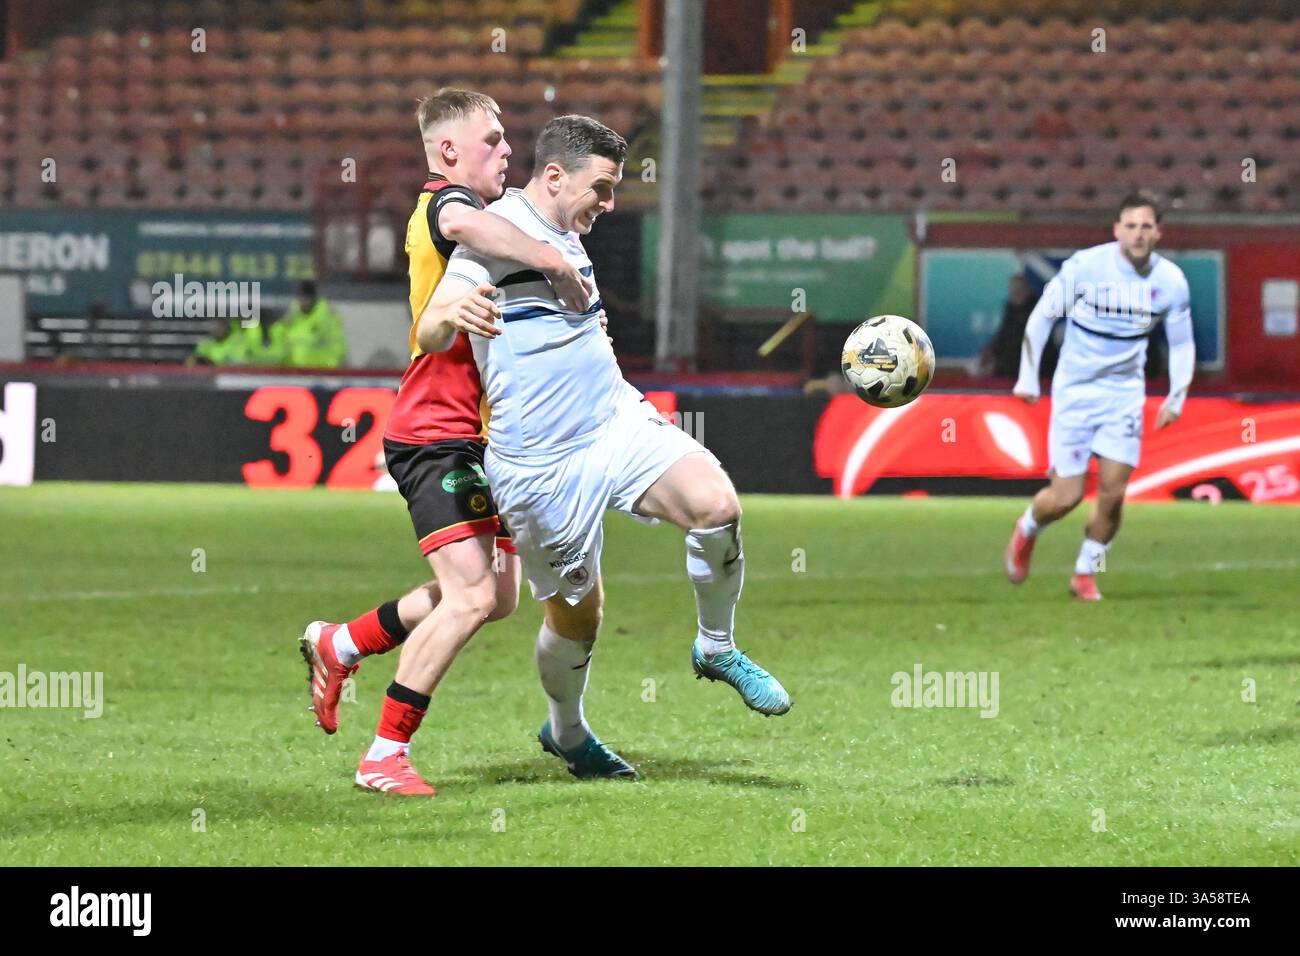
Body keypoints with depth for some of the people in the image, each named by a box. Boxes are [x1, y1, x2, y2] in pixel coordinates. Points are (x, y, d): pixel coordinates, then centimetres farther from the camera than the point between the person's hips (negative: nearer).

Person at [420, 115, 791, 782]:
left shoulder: (565, 237, 14)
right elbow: (428, 337, -24)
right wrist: (453, 315, -46)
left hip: (618, 423, 7)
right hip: (539, 465, -7)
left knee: (716, 503, -19)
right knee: (577, 611, 2)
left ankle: (716, 650, 2)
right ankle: (565, 731, 31)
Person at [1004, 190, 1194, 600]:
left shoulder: (1170, 281, -5)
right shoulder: (1085, 266, -15)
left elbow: (1182, 344, 9)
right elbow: (1041, 317, -5)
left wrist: (1175, 399, -1)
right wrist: (1028, 378, -7)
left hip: (1124, 393, 2)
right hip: (1075, 389, -2)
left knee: (1113, 493, -8)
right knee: (1066, 496, -5)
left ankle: (1085, 574, 14)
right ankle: (1026, 530, 29)